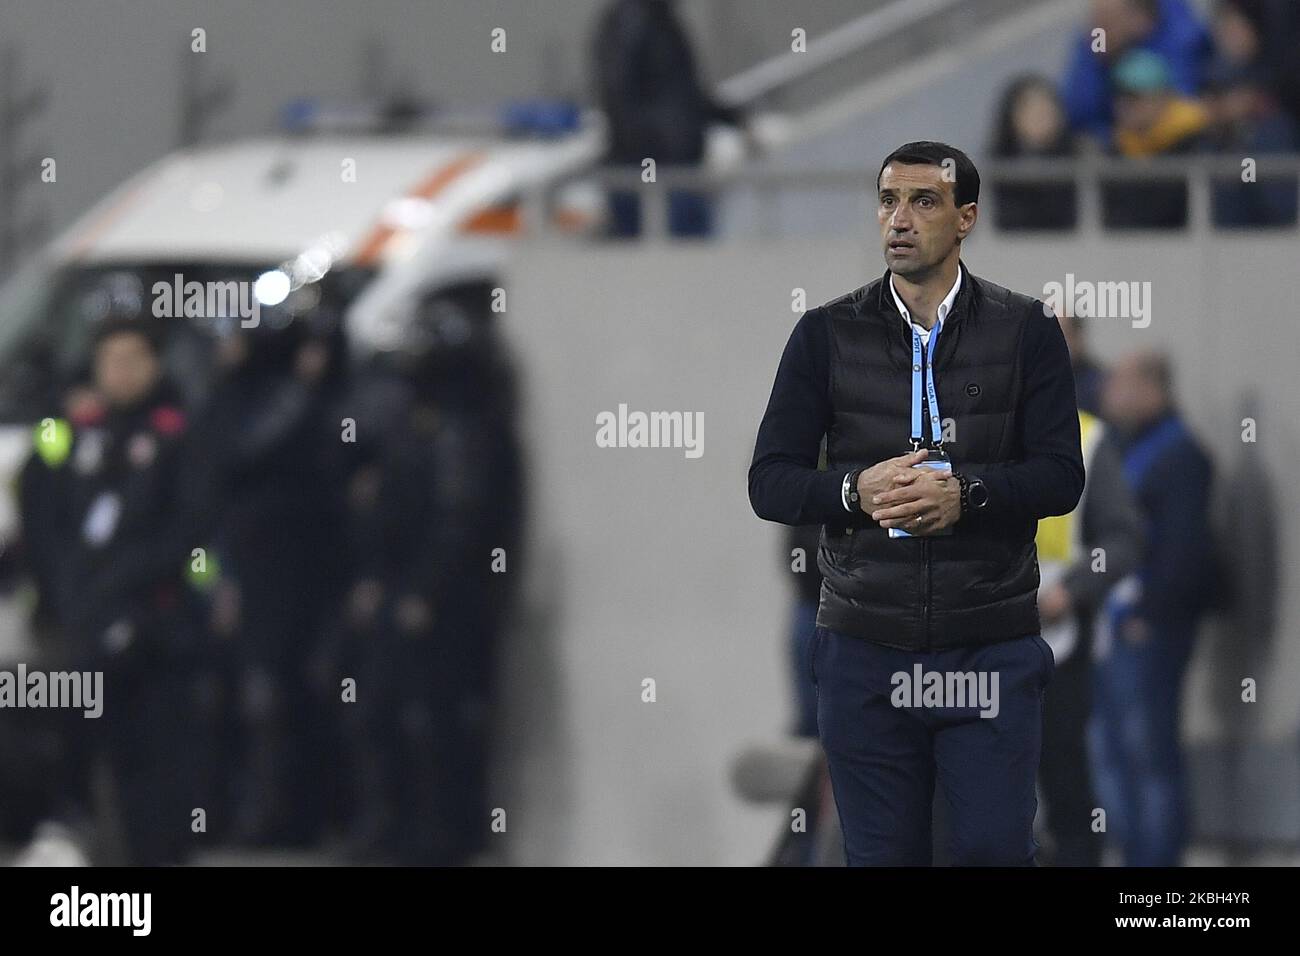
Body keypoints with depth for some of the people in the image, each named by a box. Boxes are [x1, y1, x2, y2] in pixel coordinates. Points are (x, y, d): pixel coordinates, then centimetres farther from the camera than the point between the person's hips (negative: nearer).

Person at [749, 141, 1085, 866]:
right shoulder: (827, 335, 6)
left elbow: (1061, 477, -2)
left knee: (996, 851, -6)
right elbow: (770, 482, 3)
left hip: (992, 647, -1)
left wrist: (966, 492, -20)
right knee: (882, 857, 6)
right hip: (866, 650, 1)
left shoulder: (1026, 330, 4)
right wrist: (858, 488, -16)